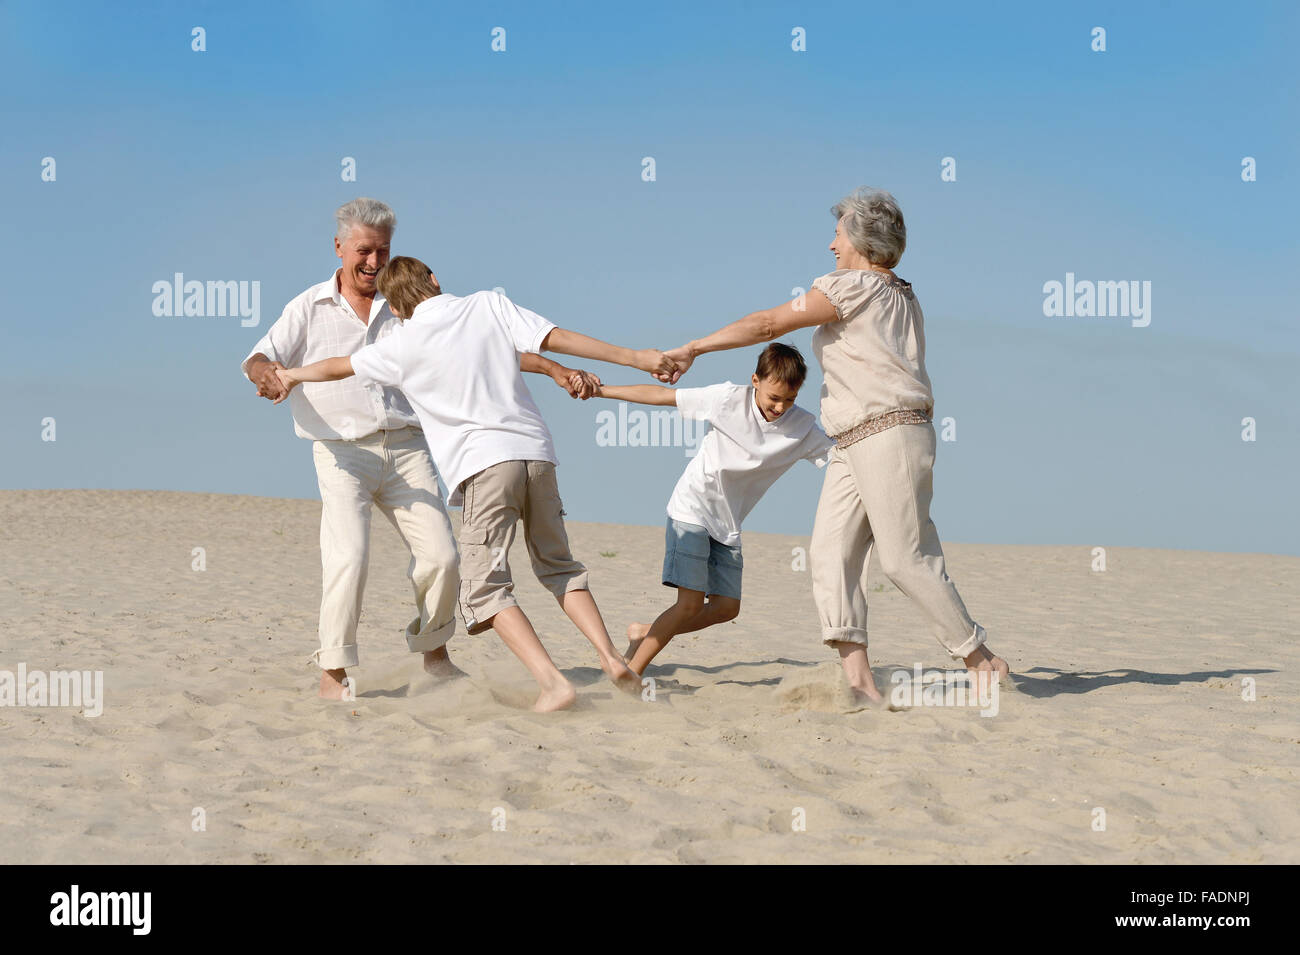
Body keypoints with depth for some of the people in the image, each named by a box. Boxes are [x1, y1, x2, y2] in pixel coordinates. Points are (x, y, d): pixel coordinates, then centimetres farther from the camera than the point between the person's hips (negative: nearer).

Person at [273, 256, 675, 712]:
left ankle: (552, 682, -19)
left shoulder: (403, 345, 6)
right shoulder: (488, 305, 11)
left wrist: (292, 374, 40)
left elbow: (336, 367, 20)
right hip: (536, 451, 5)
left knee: (485, 586, -2)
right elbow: (556, 338, 4)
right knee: (557, 563, 20)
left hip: (485, 462, -4)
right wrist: (634, 357, 6)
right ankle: (612, 659, 6)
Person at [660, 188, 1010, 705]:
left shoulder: (849, 286, -6)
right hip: (854, 447, 10)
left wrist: (693, 348, 1)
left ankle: (982, 659, 5)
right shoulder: (904, 298, 22)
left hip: (891, 435, -10)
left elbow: (766, 324, -5)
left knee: (906, 559, -8)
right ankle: (858, 680, -14)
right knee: (831, 550, -3)